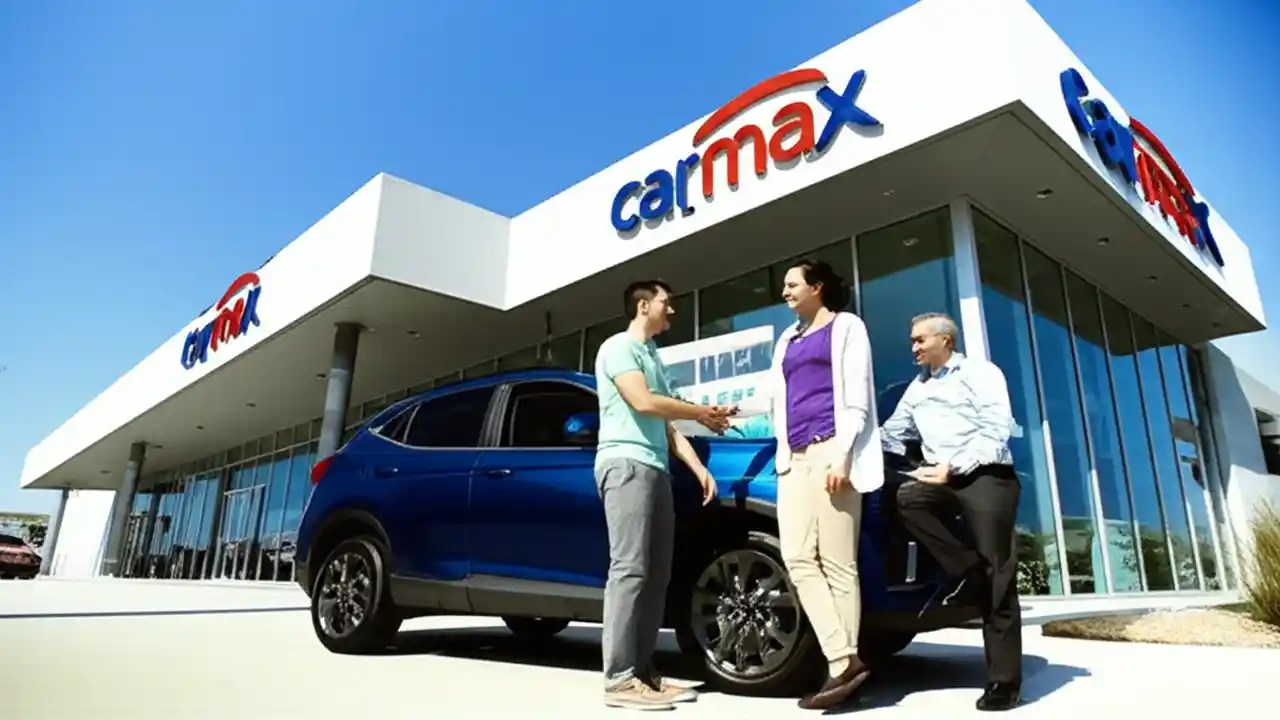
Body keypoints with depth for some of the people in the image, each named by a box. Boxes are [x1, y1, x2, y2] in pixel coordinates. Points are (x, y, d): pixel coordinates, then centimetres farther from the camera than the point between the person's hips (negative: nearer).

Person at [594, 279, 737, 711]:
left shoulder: (653, 358, 26)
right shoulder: (618, 347, 0)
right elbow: (642, 402, -13)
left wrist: (698, 468, 10)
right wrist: (703, 413, -3)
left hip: (656, 469, 9)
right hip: (626, 464, -9)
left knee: (655, 574, 4)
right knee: (629, 569, -13)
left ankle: (642, 670, 8)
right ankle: (620, 680, -10)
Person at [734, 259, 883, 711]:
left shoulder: (846, 327, 8)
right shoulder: (788, 340, 26)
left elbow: (857, 399, -2)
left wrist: (842, 456, -13)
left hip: (831, 453, -6)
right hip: (794, 459, 6)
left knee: (837, 563, -8)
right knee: (799, 560, -6)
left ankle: (843, 662, -4)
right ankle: (844, 662, -6)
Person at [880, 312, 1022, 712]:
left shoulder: (980, 373, 3)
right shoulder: (917, 388, 22)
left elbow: (997, 430, -8)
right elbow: (891, 435, 20)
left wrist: (954, 467, -17)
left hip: (987, 477, -5)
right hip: (944, 478, 6)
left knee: (997, 578, -6)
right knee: (907, 497, -27)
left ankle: (1004, 680, 1)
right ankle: (966, 571, -10)